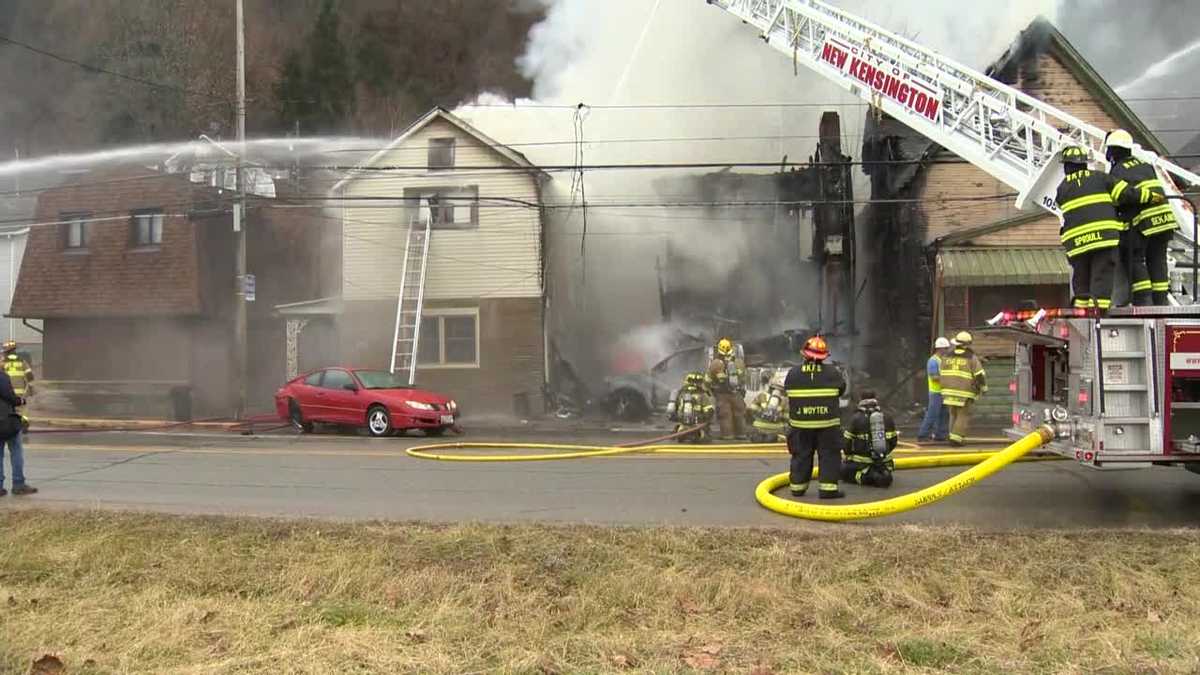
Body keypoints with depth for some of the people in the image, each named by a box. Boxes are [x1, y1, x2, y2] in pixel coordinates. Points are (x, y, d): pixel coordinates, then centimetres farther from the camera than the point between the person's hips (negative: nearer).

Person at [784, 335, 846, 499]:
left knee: (801, 455, 11)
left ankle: (797, 487, 17)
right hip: (827, 423, -2)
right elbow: (841, 390, 10)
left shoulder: (793, 373, -3)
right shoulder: (832, 373, -7)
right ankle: (828, 488, -1)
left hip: (800, 423, 2)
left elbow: (788, 396, 7)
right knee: (829, 454, 4)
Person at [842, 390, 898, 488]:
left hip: (862, 462, -4)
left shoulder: (856, 418, -8)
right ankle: (883, 473, -5)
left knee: (843, 470, 14)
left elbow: (847, 442, -3)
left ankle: (863, 476, -13)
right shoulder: (887, 418, 5)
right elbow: (893, 441, 8)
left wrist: (847, 457, 16)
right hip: (884, 461, 4)